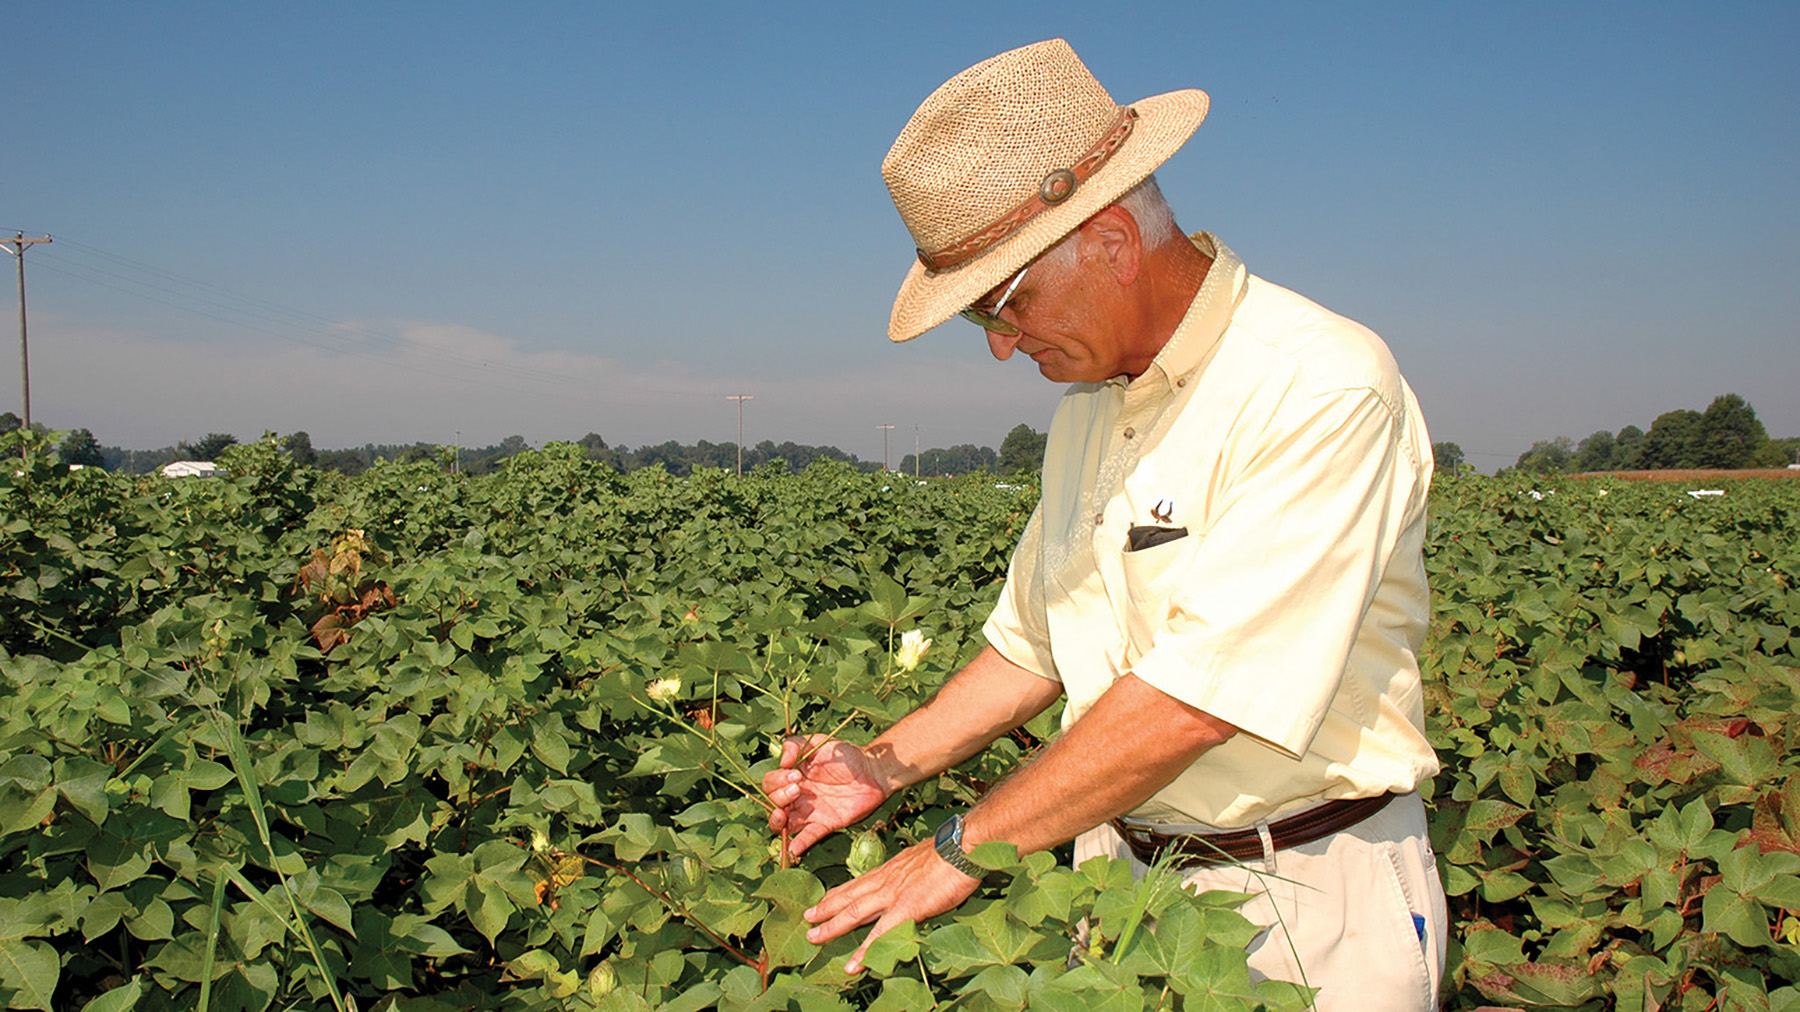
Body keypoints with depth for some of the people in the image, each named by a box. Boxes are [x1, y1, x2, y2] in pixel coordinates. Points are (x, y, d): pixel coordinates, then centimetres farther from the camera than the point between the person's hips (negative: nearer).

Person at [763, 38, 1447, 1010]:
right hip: (1123, 871, 6)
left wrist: (963, 847, -20)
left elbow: (1195, 697, -27)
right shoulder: (1086, 405, 5)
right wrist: (886, 765, 2)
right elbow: (1032, 642, 14)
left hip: (1309, 899, -6)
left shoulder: (1324, 392, -22)